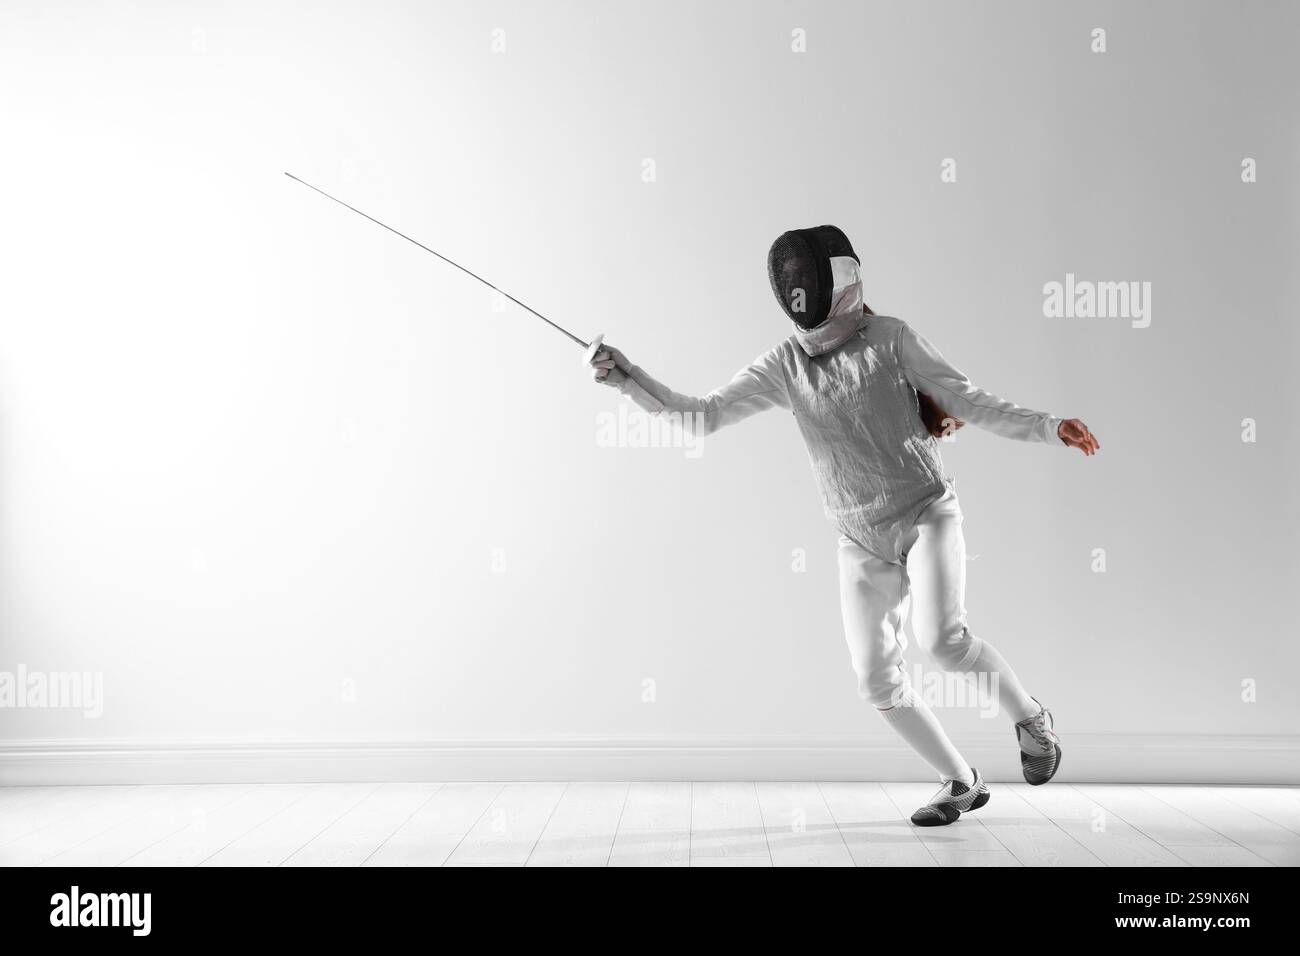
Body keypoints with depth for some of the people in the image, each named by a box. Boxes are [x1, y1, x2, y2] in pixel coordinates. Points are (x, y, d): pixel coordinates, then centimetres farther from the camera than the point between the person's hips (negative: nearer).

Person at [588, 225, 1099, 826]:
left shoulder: (890, 337, -7)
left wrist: (1049, 428, -19)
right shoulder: (783, 364, 1)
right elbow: (699, 417, -4)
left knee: (941, 639, -27)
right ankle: (960, 783, 17)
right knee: (877, 682, -4)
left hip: (926, 515, -3)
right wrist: (626, 377, -17)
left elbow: (969, 402, -5)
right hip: (863, 542, 4)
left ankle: (1030, 718, 3)